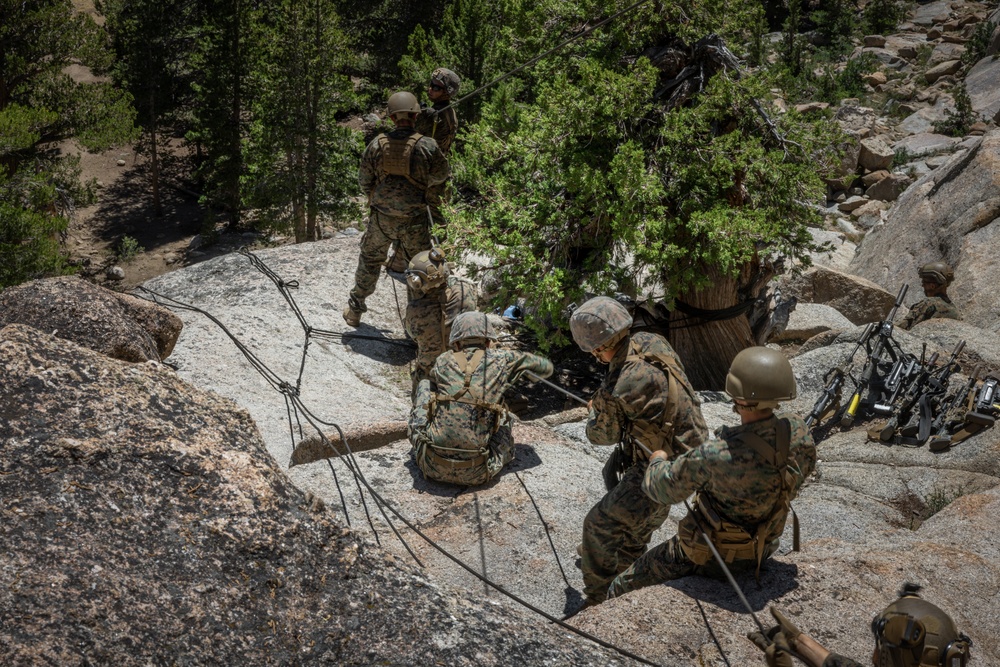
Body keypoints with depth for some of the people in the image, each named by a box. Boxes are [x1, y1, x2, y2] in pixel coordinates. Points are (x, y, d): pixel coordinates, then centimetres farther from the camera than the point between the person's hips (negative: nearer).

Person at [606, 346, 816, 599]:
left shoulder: (714, 457, -38)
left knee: (622, 591, 11)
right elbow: (807, 463, 5)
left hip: (708, 556, -7)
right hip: (761, 550, 7)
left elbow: (663, 488, -19)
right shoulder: (797, 430, -21)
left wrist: (657, 461, 5)